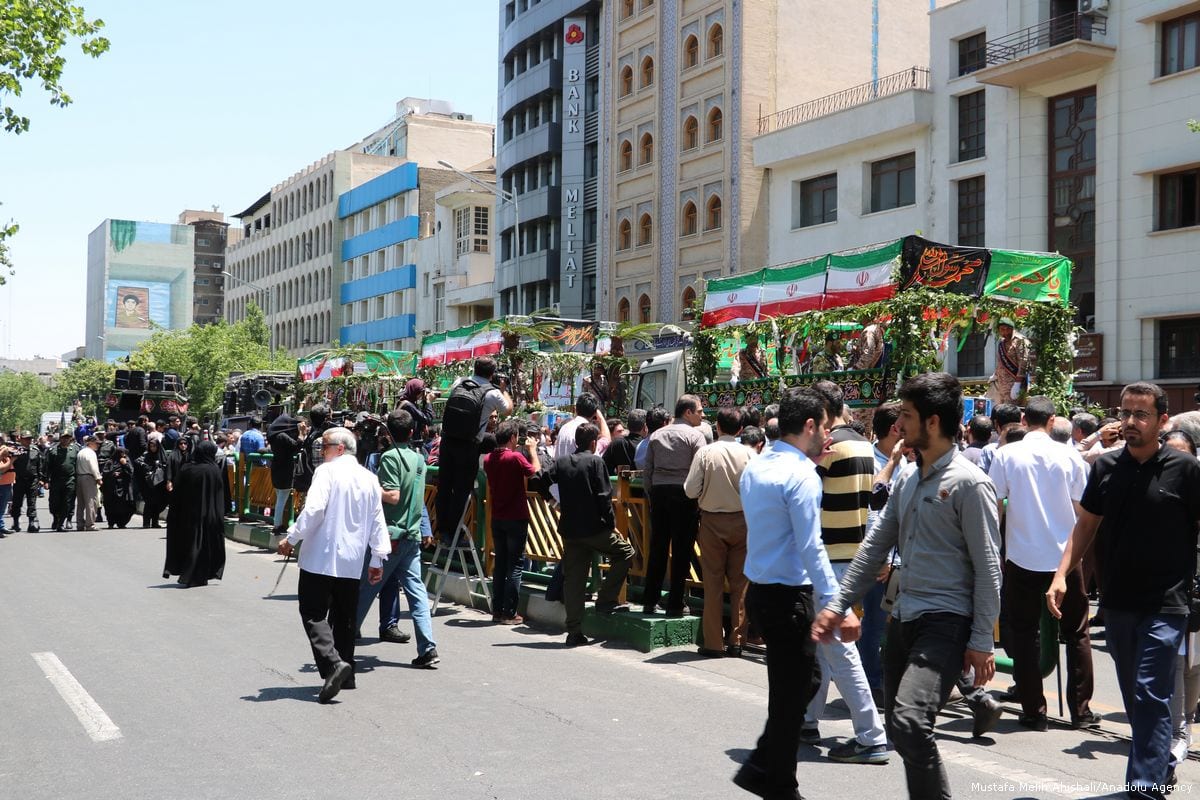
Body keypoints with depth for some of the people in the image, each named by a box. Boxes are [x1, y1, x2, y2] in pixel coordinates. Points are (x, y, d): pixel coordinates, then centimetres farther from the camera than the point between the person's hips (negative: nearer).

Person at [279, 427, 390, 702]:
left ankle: (333, 663, -21)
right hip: (352, 560, 6)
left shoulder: (327, 471, -7)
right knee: (344, 617, 14)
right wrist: (378, 558, 19)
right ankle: (345, 670, 17)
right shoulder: (370, 478, 12)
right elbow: (378, 521, 14)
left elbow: (313, 509, -18)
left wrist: (291, 538, -9)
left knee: (313, 613, -4)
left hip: (321, 557, -6)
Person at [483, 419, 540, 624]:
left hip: (497, 518, 6)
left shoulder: (488, 459, 4)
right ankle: (509, 613, 1)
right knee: (515, 565, 0)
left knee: (500, 563, 13)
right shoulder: (516, 457, -17)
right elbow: (536, 473, -7)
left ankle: (497, 610, 17)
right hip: (516, 518, -6)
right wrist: (532, 450, 4)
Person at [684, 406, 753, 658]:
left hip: (712, 521, -1)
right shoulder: (749, 454, -7)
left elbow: (691, 490, -9)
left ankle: (714, 642, 7)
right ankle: (736, 640, 12)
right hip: (741, 521, 1)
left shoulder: (706, 452, -9)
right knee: (739, 582, 9)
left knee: (713, 581, 5)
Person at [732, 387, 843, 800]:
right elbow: (811, 549, -22)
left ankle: (762, 766, 23)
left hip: (760, 591, 9)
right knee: (790, 693, 4)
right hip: (788, 596, -9)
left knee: (805, 680, 20)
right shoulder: (801, 476, -18)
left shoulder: (755, 466, 9)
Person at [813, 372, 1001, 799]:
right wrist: (838, 604, 10)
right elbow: (876, 545, 15)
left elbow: (988, 568, -12)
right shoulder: (907, 481, 13)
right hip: (904, 617, 8)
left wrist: (982, 641, -14)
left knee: (909, 722, -24)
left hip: (946, 622, -8)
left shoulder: (969, 483, -11)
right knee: (900, 728, 14)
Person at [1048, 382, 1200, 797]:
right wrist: (1061, 574, 3)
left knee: (1151, 696, -10)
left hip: (1165, 605, -5)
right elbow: (1086, 525, 13)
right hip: (1117, 602, 5)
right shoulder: (1106, 467, 5)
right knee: (1134, 696, 16)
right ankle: (1163, 766, 34)